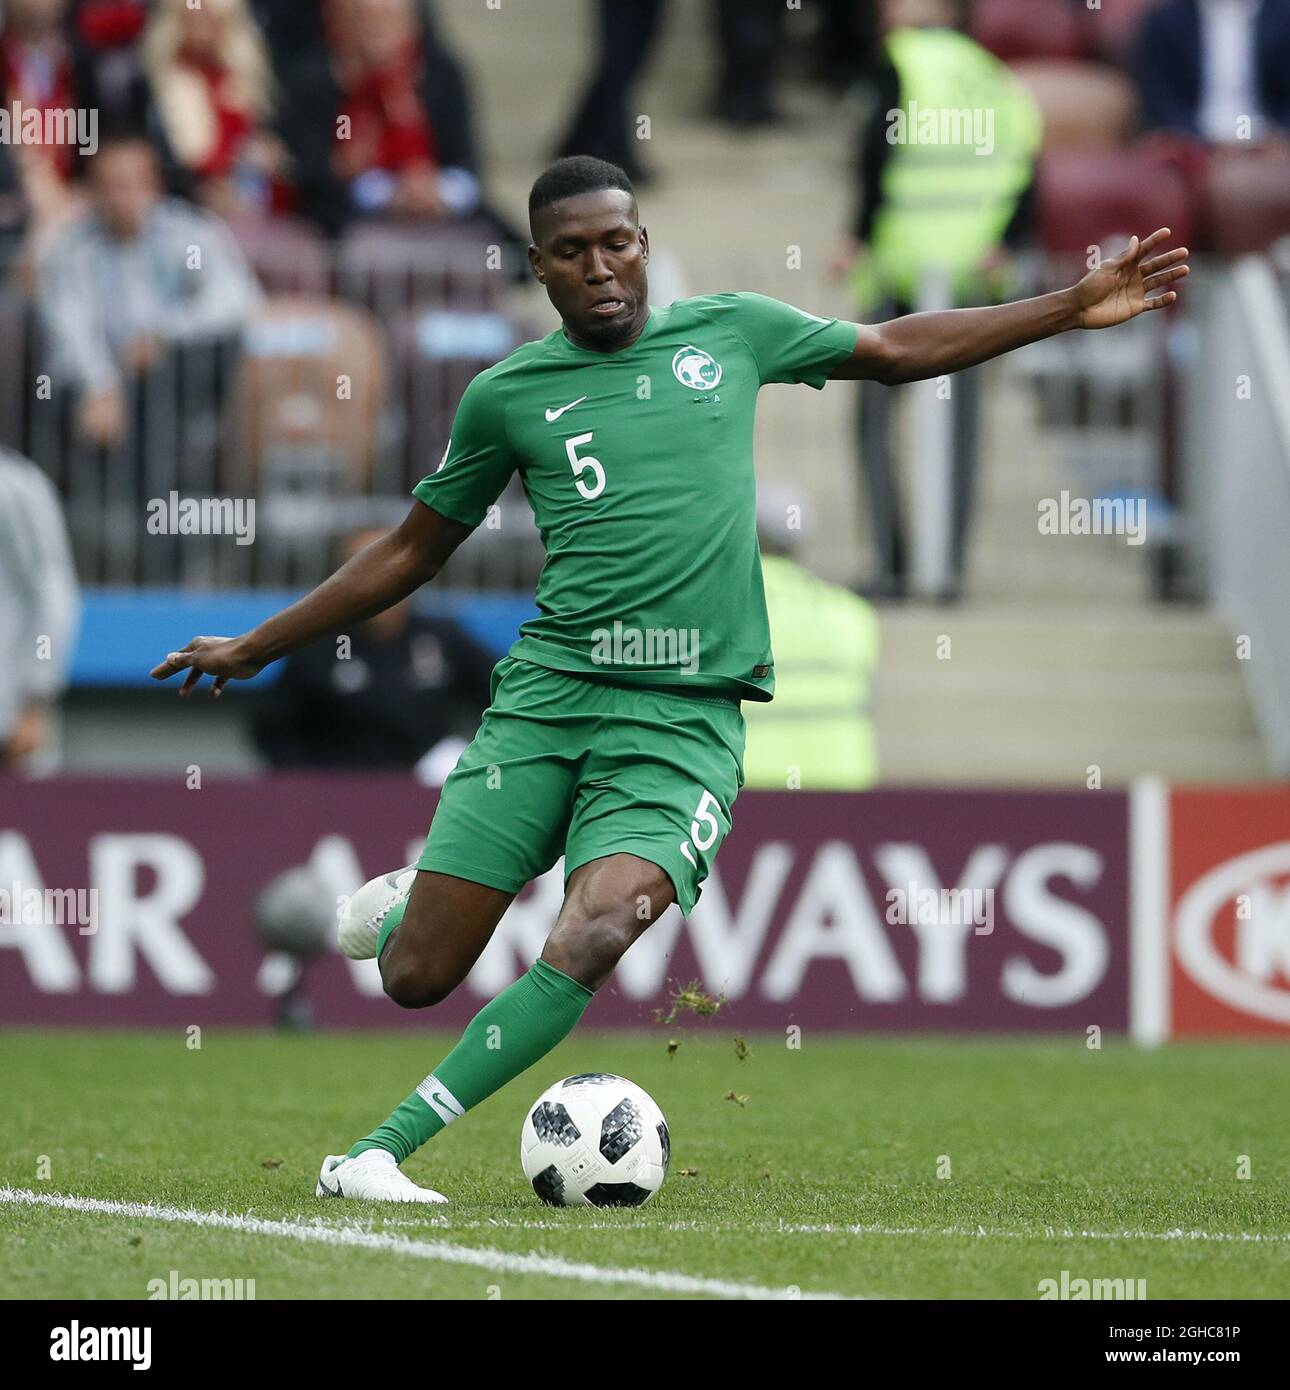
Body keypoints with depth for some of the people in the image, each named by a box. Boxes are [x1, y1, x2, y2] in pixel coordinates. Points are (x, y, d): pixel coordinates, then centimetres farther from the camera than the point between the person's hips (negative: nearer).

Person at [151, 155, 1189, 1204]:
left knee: (591, 939, -25)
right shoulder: (509, 395, 8)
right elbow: (411, 553, 19)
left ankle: (380, 1153, -20)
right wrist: (257, 648, 20)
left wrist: (1074, 308, 20)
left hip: (686, 716, 0)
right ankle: (401, 902, 34)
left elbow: (897, 349, 23)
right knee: (417, 977, -5)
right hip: (546, 694, 0)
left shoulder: (727, 332, 11)